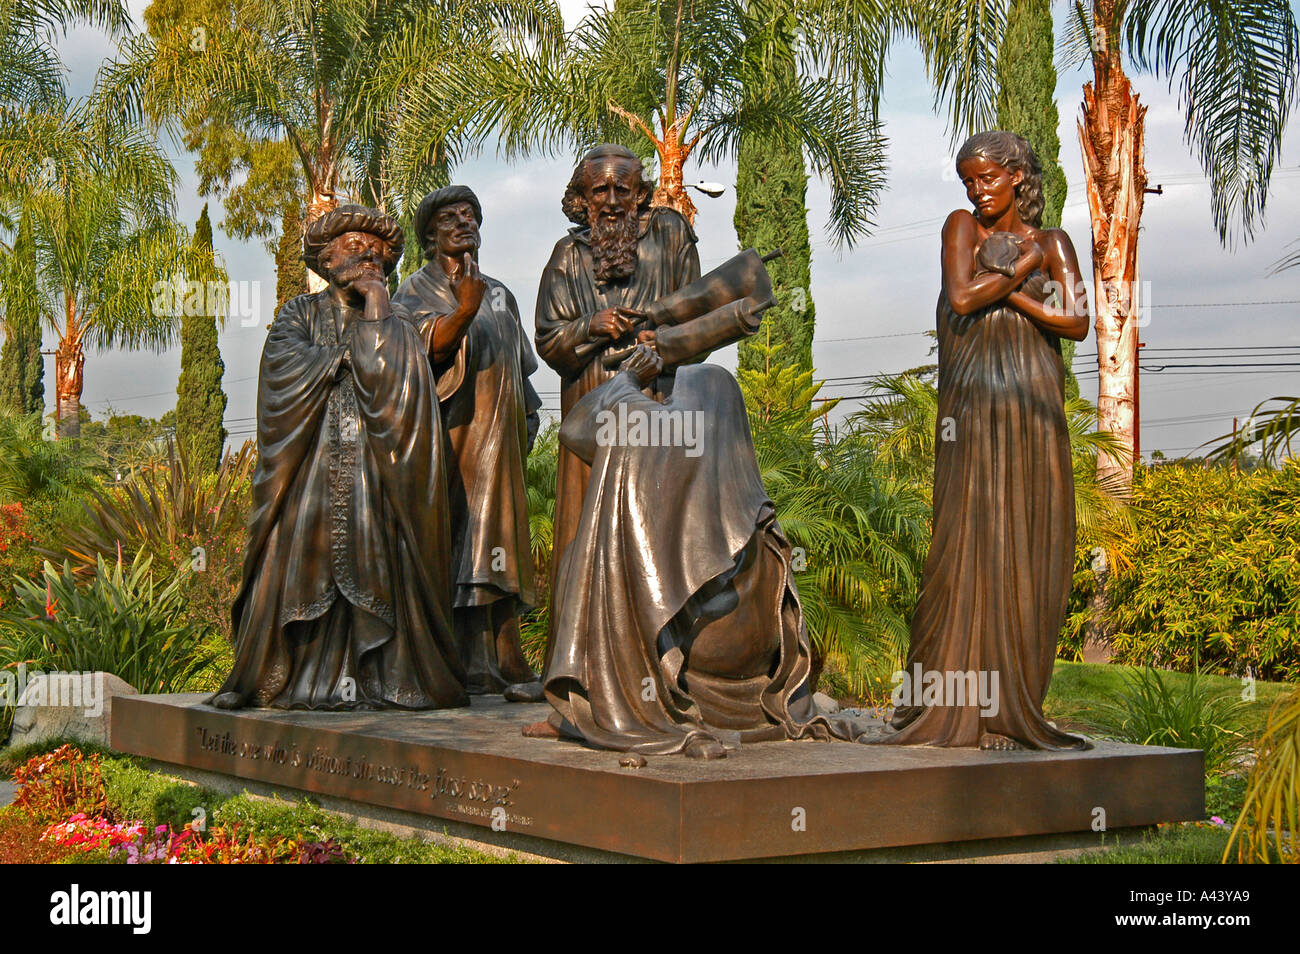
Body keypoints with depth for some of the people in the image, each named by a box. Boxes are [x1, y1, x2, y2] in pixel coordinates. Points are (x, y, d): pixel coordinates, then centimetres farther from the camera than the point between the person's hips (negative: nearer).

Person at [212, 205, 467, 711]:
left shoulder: (392, 321, 17)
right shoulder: (300, 314, 16)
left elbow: (388, 372, -4)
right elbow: (286, 366, -4)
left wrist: (375, 305, 1)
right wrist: (352, 352, -2)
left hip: (374, 469, 0)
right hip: (310, 464, 0)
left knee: (373, 552, -11)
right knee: (306, 552, -10)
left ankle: (376, 678, -11)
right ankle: (303, 678, -7)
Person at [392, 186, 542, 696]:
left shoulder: (500, 294, 21)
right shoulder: (416, 291, 2)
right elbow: (430, 345, -19)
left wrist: (528, 414, 15)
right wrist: (463, 311, -36)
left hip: (500, 440, 6)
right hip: (450, 437, -6)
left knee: (499, 544, 4)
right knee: (456, 546, -12)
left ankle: (504, 661, 6)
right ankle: (468, 667, -14)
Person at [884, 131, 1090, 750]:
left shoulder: (1051, 242, 11)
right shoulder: (961, 227, 9)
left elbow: (1077, 323, -1)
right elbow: (961, 298, -8)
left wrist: (1010, 293, -6)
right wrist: (1019, 270, -1)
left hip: (1033, 406, 2)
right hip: (971, 408, -2)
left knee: (1030, 548, -1)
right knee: (970, 543, -7)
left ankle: (1011, 705, 5)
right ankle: (954, 706, -4)